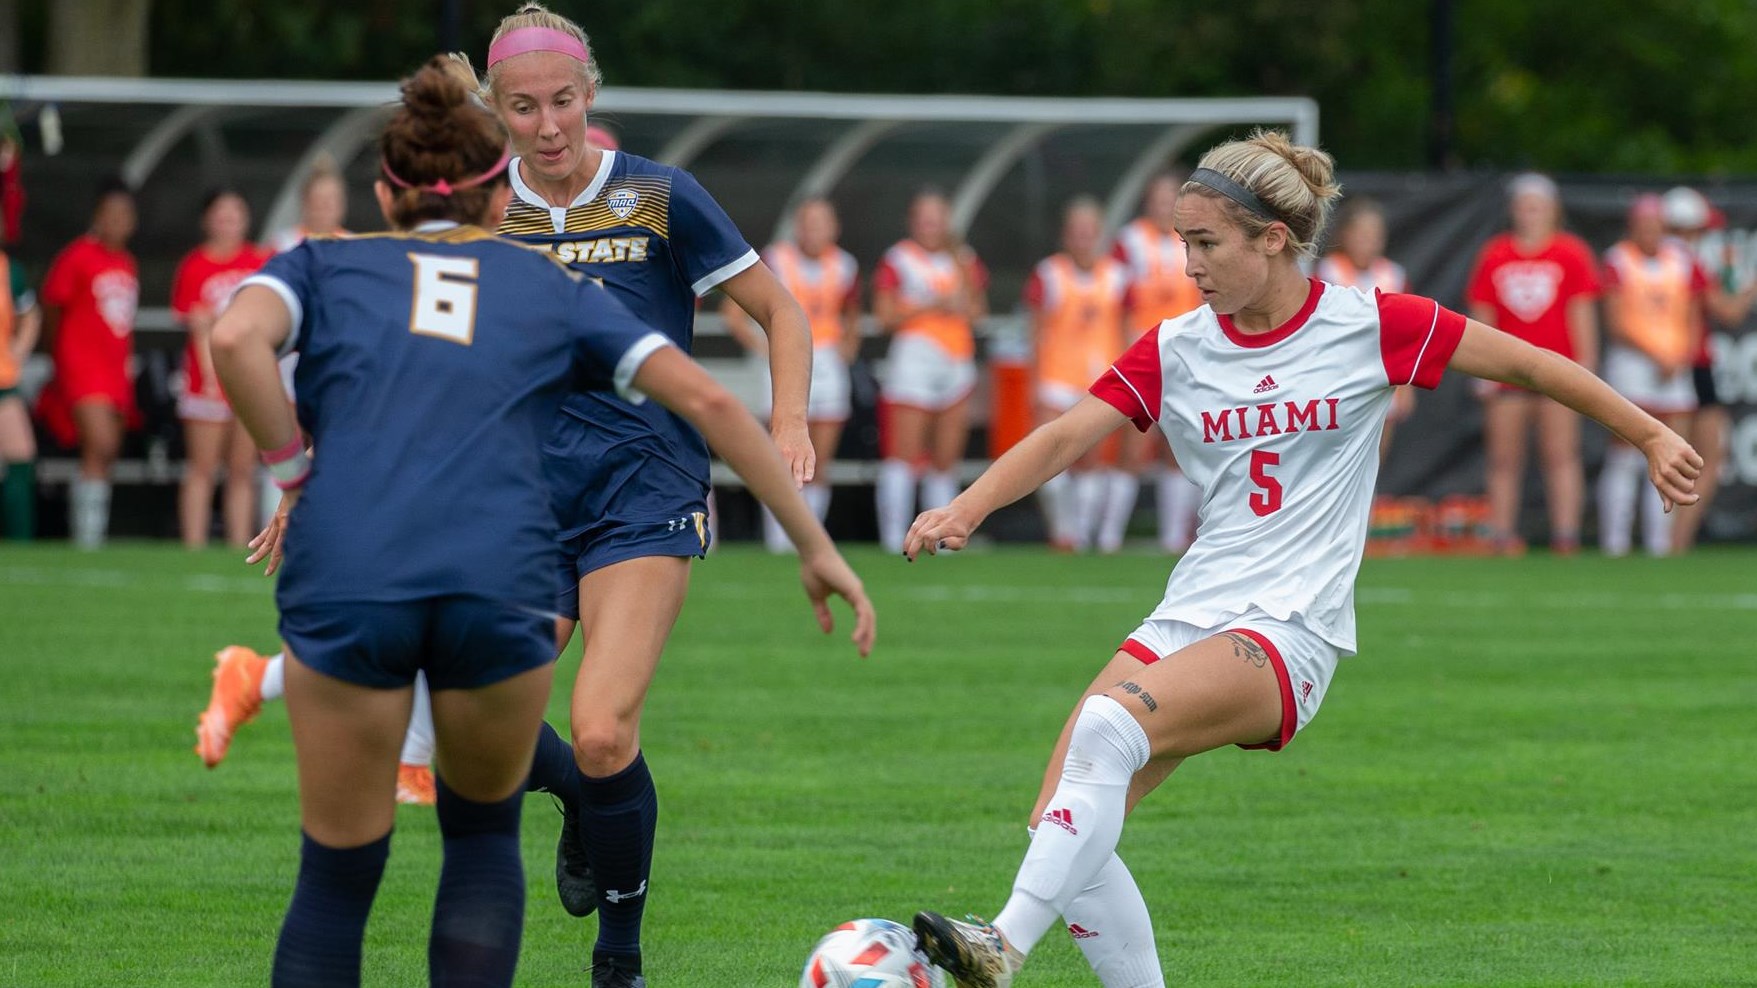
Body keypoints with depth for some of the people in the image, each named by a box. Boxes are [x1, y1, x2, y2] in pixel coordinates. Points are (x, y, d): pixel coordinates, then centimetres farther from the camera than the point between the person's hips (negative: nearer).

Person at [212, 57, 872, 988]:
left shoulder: (322, 264, 21)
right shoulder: (554, 288, 24)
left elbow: (235, 339, -2)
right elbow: (705, 398, 15)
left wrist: (294, 471, 9)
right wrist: (816, 546, 19)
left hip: (344, 580, -1)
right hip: (502, 584, 1)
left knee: (337, 877, 12)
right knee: (483, 834, 24)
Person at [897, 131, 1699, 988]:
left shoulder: (1368, 327, -2)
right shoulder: (1174, 352, 8)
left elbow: (1529, 366, 6)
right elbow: (1063, 439, 0)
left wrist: (1651, 436, 9)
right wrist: (962, 512, -17)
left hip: (1290, 633, -6)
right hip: (1189, 617, 6)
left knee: (1109, 723, -31)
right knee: (1061, 822, -9)